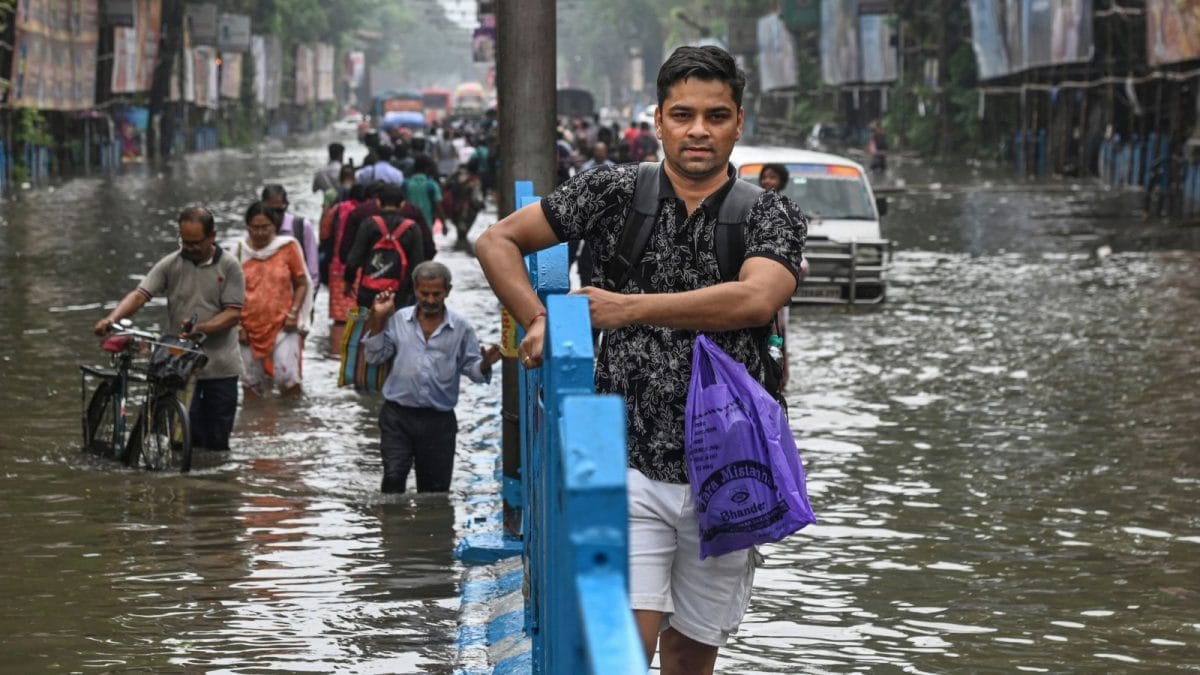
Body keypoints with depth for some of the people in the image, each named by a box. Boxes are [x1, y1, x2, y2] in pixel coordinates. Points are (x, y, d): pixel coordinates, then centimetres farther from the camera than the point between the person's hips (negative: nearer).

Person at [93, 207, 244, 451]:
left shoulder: (229, 267, -2)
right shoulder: (170, 264, 2)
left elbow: (233, 313, -7)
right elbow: (139, 295, -7)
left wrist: (200, 328, -23)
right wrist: (112, 318, -25)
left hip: (220, 368, -1)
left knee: (216, 443, 5)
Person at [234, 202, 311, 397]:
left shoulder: (288, 246, -2)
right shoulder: (241, 251, 1)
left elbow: (301, 284, 3)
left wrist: (294, 313, -8)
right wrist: (237, 325, 1)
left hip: (282, 325, -2)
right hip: (250, 328, 2)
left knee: (287, 377, -13)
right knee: (251, 382, 10)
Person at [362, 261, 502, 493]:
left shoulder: (460, 328, 3)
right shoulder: (398, 320, 4)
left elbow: (471, 369, 3)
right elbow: (375, 357, 2)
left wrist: (485, 364, -20)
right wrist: (378, 320, -7)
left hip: (439, 421, 1)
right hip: (398, 415, -1)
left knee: (435, 487, 8)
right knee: (393, 477, -14)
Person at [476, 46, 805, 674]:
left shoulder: (772, 216, 1)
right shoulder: (615, 191, 3)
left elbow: (755, 300, -20)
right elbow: (497, 241, 10)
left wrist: (630, 308, -21)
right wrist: (540, 323, -4)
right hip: (627, 464, -1)